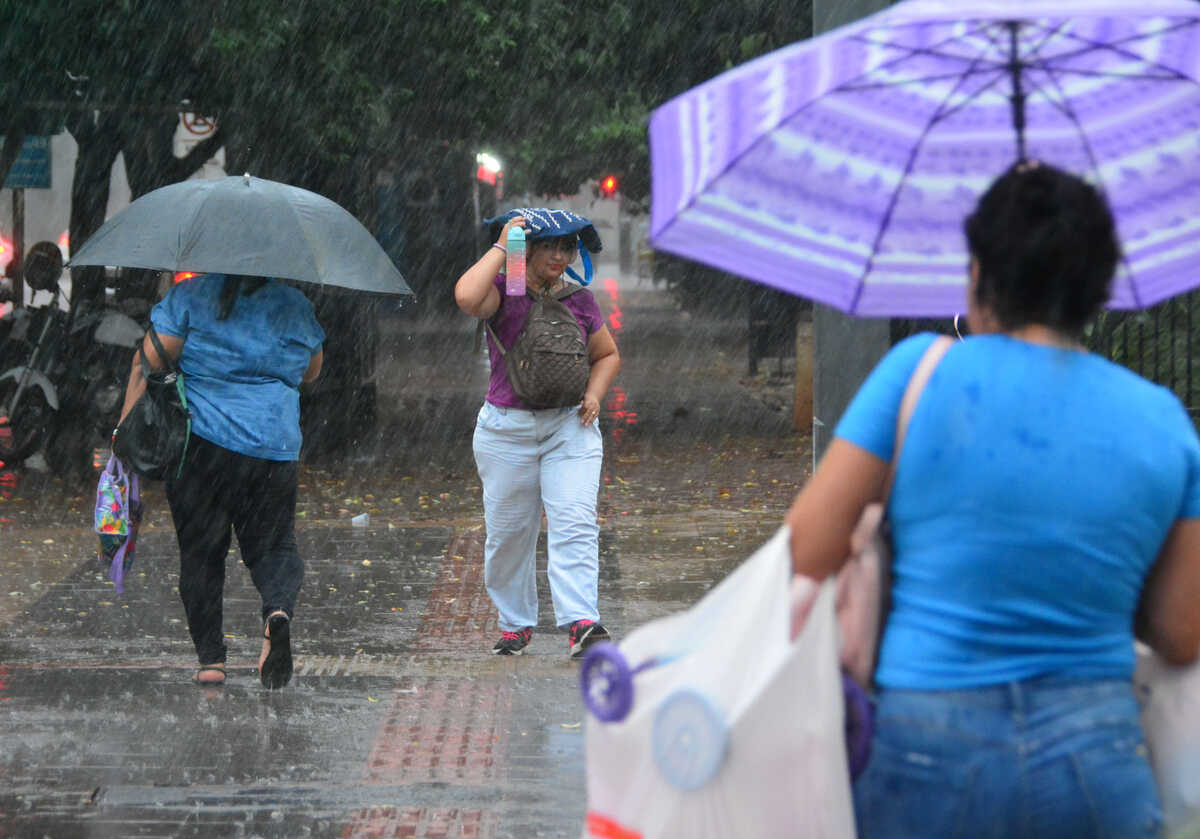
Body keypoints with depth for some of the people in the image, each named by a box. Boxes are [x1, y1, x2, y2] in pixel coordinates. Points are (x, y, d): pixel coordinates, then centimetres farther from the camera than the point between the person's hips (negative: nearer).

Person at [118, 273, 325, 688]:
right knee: (273, 545, 10)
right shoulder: (297, 306, 7)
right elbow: (311, 372, 22)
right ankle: (278, 608, -22)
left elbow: (149, 361, -5)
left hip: (200, 442, -1)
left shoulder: (190, 295, -1)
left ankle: (210, 657, 6)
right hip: (274, 447, 1)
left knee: (200, 551, 9)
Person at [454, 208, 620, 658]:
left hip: (570, 427, 2)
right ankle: (515, 622, 22)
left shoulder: (578, 299, 8)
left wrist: (594, 394, 2)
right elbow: (467, 297, -29)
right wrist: (501, 248, -18)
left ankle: (581, 624, -22)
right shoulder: (503, 290, -4)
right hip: (507, 428, -2)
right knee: (508, 531, 5)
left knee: (575, 524, -13)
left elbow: (607, 354, 22)